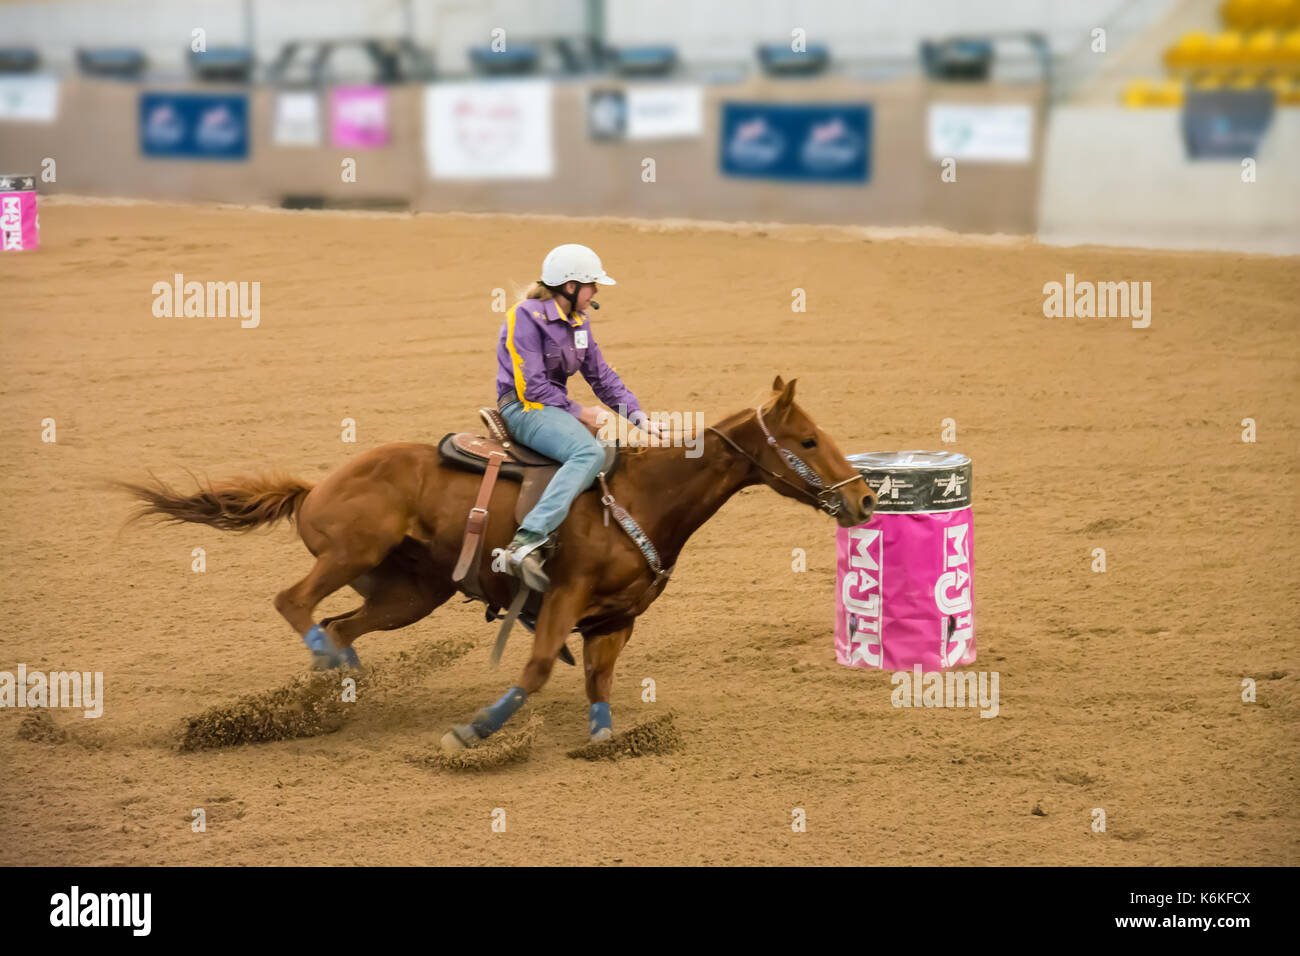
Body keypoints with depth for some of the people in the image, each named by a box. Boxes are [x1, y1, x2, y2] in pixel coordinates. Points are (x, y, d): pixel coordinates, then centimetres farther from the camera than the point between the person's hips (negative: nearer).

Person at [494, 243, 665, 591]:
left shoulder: (578, 324, 15)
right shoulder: (527, 317, -12)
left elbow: (602, 377, 16)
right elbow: (532, 386, -17)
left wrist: (638, 415, 3)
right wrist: (580, 414, -13)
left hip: (555, 408, 10)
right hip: (524, 409, -10)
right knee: (589, 452, -35)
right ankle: (527, 543, -49)